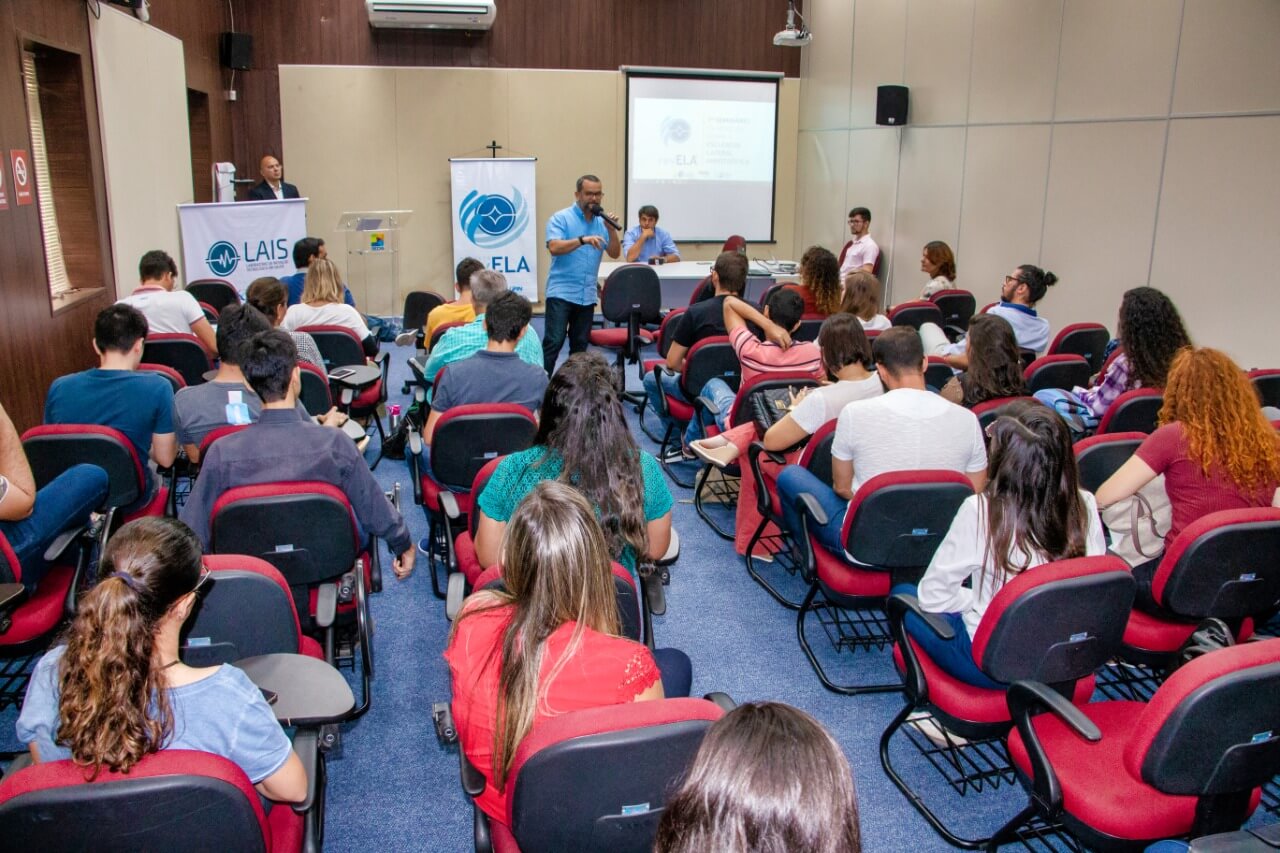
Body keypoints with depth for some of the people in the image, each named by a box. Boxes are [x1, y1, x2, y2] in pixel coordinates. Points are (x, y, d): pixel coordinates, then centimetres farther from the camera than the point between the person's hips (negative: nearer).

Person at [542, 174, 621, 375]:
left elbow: (615, 253, 7)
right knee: (554, 341, -11)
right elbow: (554, 247, -18)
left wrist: (611, 229, -9)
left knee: (580, 345, 10)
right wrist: (583, 240, -30)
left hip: (587, 296, 5)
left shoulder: (602, 222, 11)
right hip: (561, 292, -5)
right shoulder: (561, 218, -4)